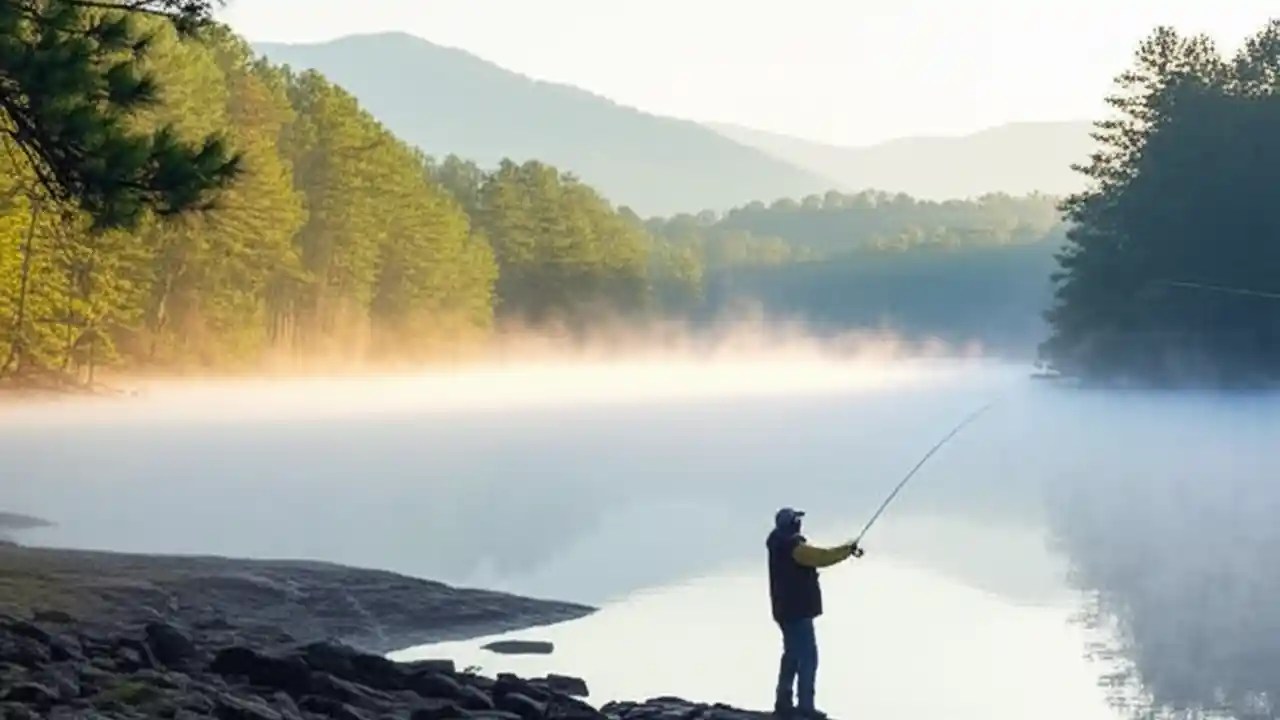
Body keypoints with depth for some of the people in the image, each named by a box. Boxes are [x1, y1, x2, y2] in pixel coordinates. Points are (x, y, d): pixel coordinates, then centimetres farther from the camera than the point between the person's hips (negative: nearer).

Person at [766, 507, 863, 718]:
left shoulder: (782, 546, 13)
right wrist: (848, 549, -5)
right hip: (797, 611, -10)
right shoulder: (793, 547, -19)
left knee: (792, 655, 16)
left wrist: (846, 550, 14)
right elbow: (822, 557, -19)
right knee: (808, 657, -7)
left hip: (788, 611, 10)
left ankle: (783, 702, 18)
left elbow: (815, 557, 18)